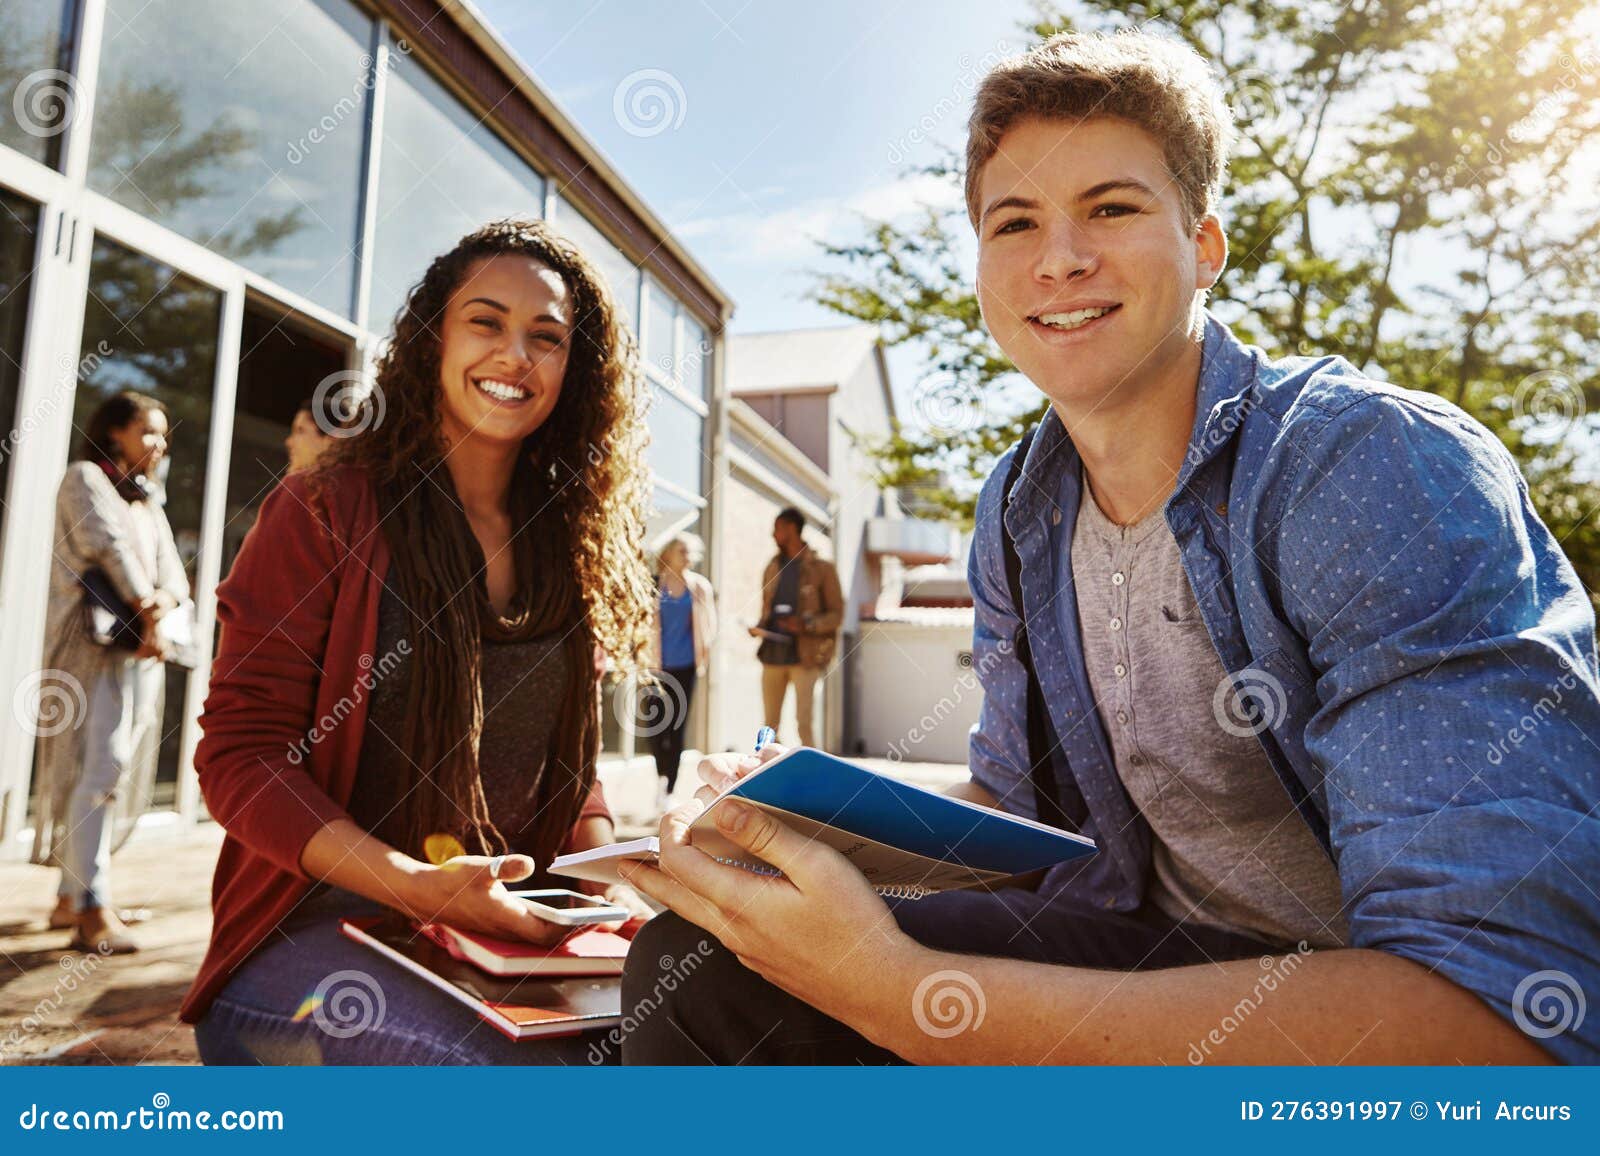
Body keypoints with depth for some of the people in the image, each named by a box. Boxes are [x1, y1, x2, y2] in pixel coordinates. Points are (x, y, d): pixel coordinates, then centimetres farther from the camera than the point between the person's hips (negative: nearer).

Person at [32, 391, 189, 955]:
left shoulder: (148, 501, 22)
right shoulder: (85, 477, 1)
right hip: (94, 643, -8)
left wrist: (162, 605, -12)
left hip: (141, 650, 8)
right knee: (97, 770, -16)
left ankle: (71, 898, 18)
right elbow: (111, 547, -13)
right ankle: (92, 914, -20)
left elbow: (172, 570, 10)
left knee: (111, 775, 9)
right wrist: (147, 611, -14)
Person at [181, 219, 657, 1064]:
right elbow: (239, 756, -7)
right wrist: (418, 887, -21)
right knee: (506, 1066, -30)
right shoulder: (323, 513, -4)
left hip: (505, 936, 4)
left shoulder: (572, 544, 9)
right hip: (313, 927, -4)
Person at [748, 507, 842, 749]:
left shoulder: (821, 569, -2)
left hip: (804, 656, -5)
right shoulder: (773, 568, 13)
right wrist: (758, 628, -1)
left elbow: (836, 613, -3)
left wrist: (807, 625, -19)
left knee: (803, 722, -8)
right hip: (773, 654, 5)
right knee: (770, 723, 8)